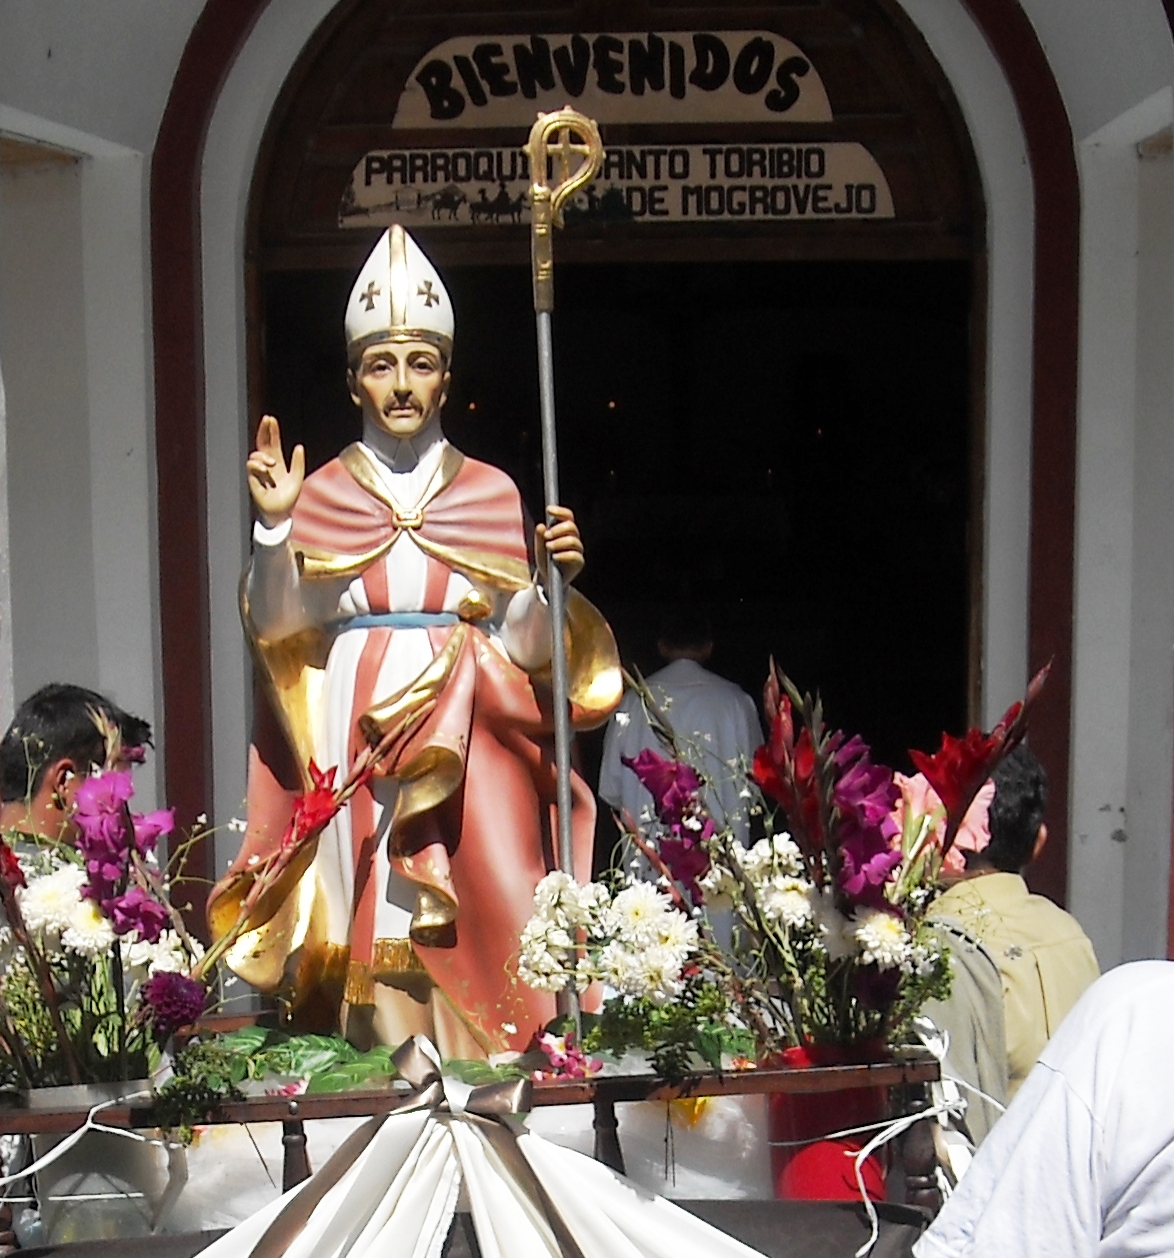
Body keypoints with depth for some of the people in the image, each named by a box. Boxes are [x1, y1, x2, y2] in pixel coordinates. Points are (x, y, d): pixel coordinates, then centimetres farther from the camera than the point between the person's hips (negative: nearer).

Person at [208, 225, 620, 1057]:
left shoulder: (492, 493, 10)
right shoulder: (321, 495, 9)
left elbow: (526, 646, 4)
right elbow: (278, 628, -2)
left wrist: (554, 578, -14)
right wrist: (274, 527, -14)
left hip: (471, 753, 0)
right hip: (353, 747, 0)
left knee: (474, 921, -6)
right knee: (371, 933, -5)